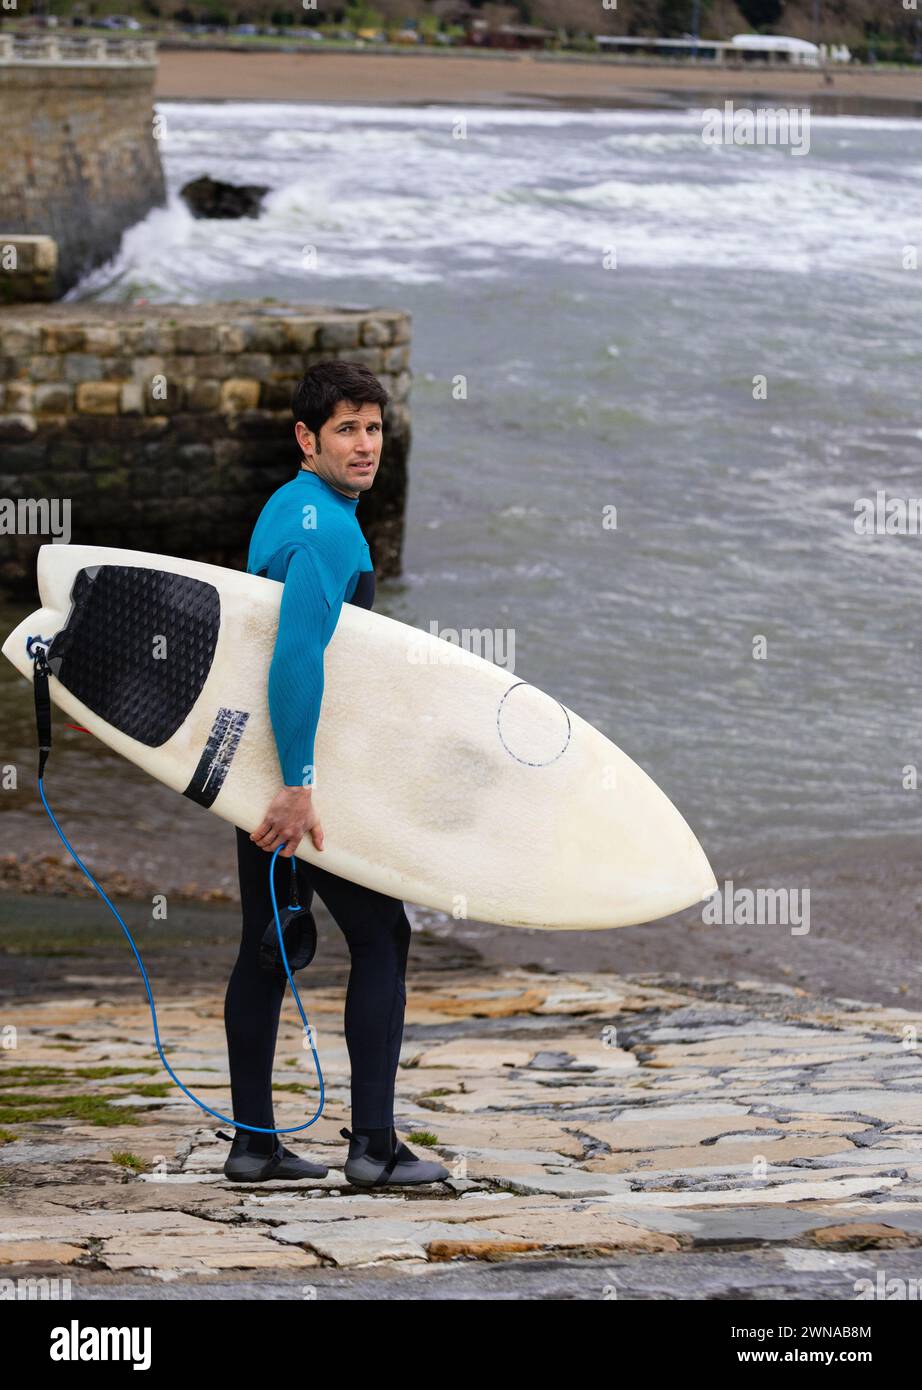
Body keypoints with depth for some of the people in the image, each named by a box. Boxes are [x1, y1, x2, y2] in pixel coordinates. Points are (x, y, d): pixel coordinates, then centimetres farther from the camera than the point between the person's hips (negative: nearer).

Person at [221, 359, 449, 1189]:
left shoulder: (285, 510, 14)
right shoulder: (327, 528, -18)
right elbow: (298, 654, -26)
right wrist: (300, 785, -29)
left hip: (255, 759, 9)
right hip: (307, 762, -9)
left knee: (267, 945, 10)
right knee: (380, 938, -3)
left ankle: (253, 1140, 12)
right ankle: (374, 1143, -5)